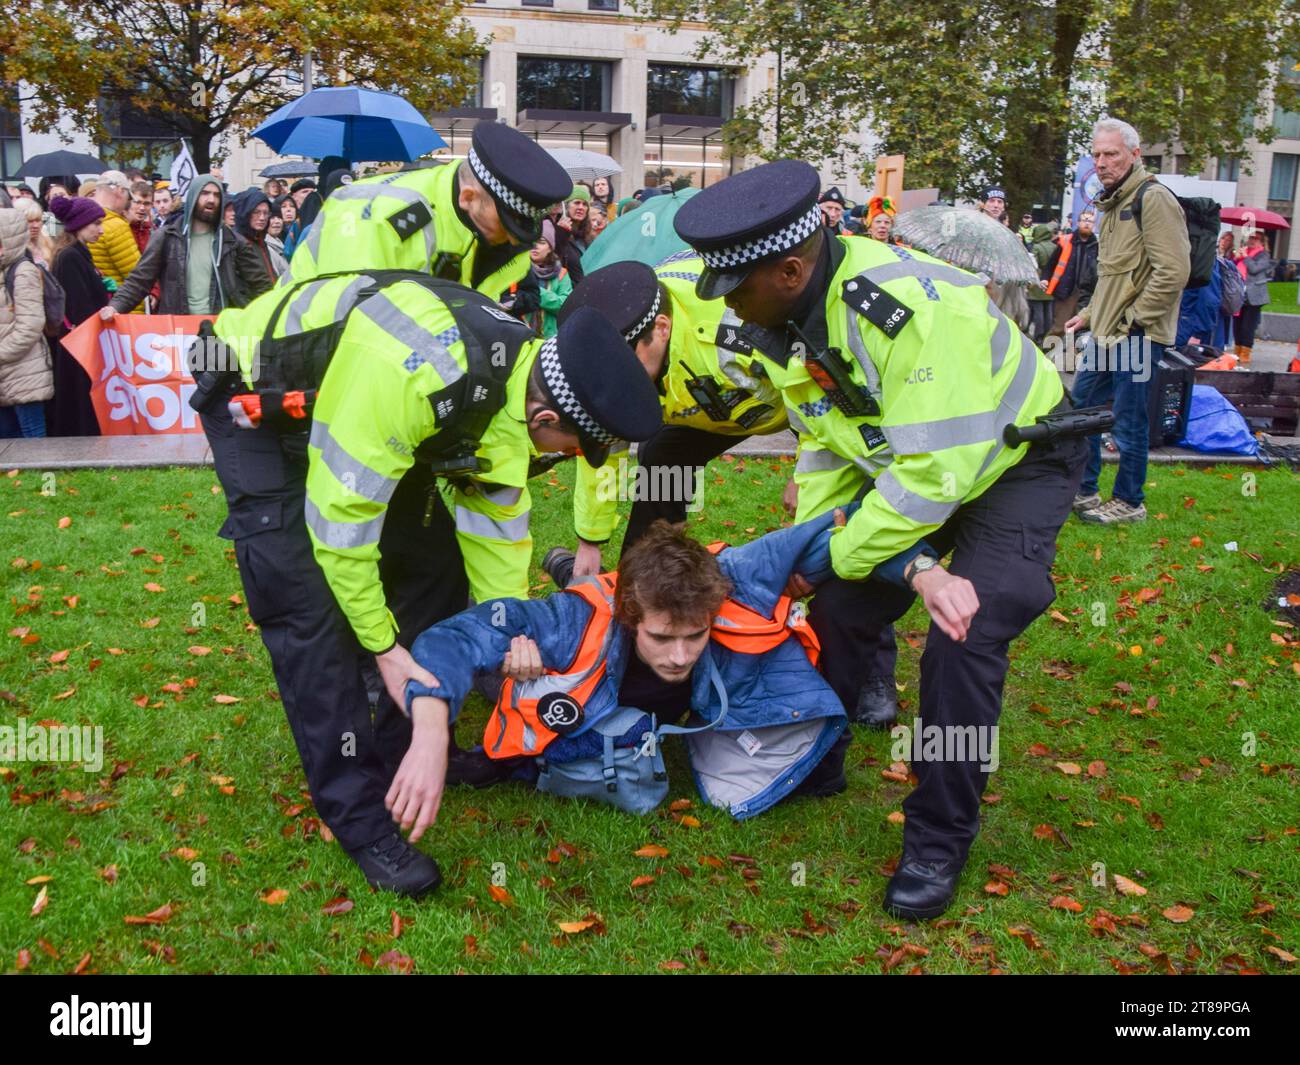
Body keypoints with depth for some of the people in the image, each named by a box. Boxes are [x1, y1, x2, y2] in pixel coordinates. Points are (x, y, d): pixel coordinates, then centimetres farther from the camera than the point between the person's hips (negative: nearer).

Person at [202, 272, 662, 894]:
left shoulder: (521, 370, -16)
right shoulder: (402, 377, -42)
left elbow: (493, 512, -4)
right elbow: (340, 517, -33)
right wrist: (385, 647, -23)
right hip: (257, 402, -7)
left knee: (434, 564, 3)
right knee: (311, 610, -15)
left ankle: (408, 750, 19)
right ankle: (361, 819, -6)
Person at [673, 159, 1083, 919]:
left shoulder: (910, 308, -37)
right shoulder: (785, 315, -12)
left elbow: (933, 474, -36)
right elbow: (829, 442, -2)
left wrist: (837, 556, -23)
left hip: (1014, 459, -7)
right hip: (905, 462, 7)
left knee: (962, 640, -19)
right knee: (838, 609, 2)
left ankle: (939, 840, 0)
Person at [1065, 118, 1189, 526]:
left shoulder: (1153, 198, -13)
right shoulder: (1114, 203, 16)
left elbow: (1173, 272, -20)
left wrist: (1133, 320, -17)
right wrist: (1089, 315, 18)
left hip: (1137, 336, -10)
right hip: (1107, 332, 10)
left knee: (1128, 423, -1)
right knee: (1080, 407, 15)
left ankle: (1128, 503, 14)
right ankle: (1082, 490, 28)